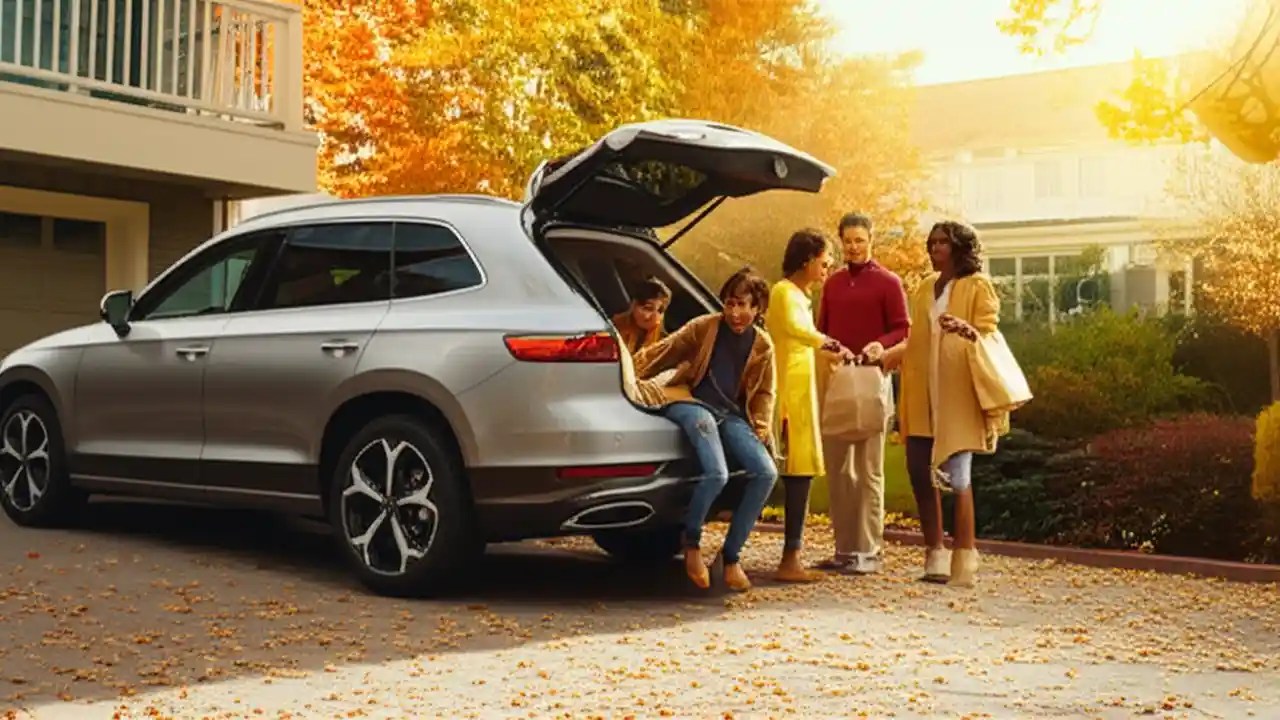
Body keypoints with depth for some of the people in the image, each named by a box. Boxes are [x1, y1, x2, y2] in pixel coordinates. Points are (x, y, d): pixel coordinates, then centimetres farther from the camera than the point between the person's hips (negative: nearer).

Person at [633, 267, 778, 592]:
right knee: (717, 474, -32)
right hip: (691, 403, -5)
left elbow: (764, 392, 19)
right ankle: (691, 542, -6)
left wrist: (761, 430, 4)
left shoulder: (762, 345, 10)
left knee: (766, 473, -18)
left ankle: (731, 555, -4)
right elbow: (659, 354, 4)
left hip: (732, 415, 5)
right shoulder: (703, 328, 0)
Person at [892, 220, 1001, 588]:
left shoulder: (978, 287, 2)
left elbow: (989, 337, -5)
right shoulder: (925, 288, 20)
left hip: (958, 394, -6)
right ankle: (935, 557, 11)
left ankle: (964, 560, -3)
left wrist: (967, 331, -26)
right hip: (922, 395, 6)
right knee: (920, 474, 3)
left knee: (956, 475, -8)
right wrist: (886, 356, 13)